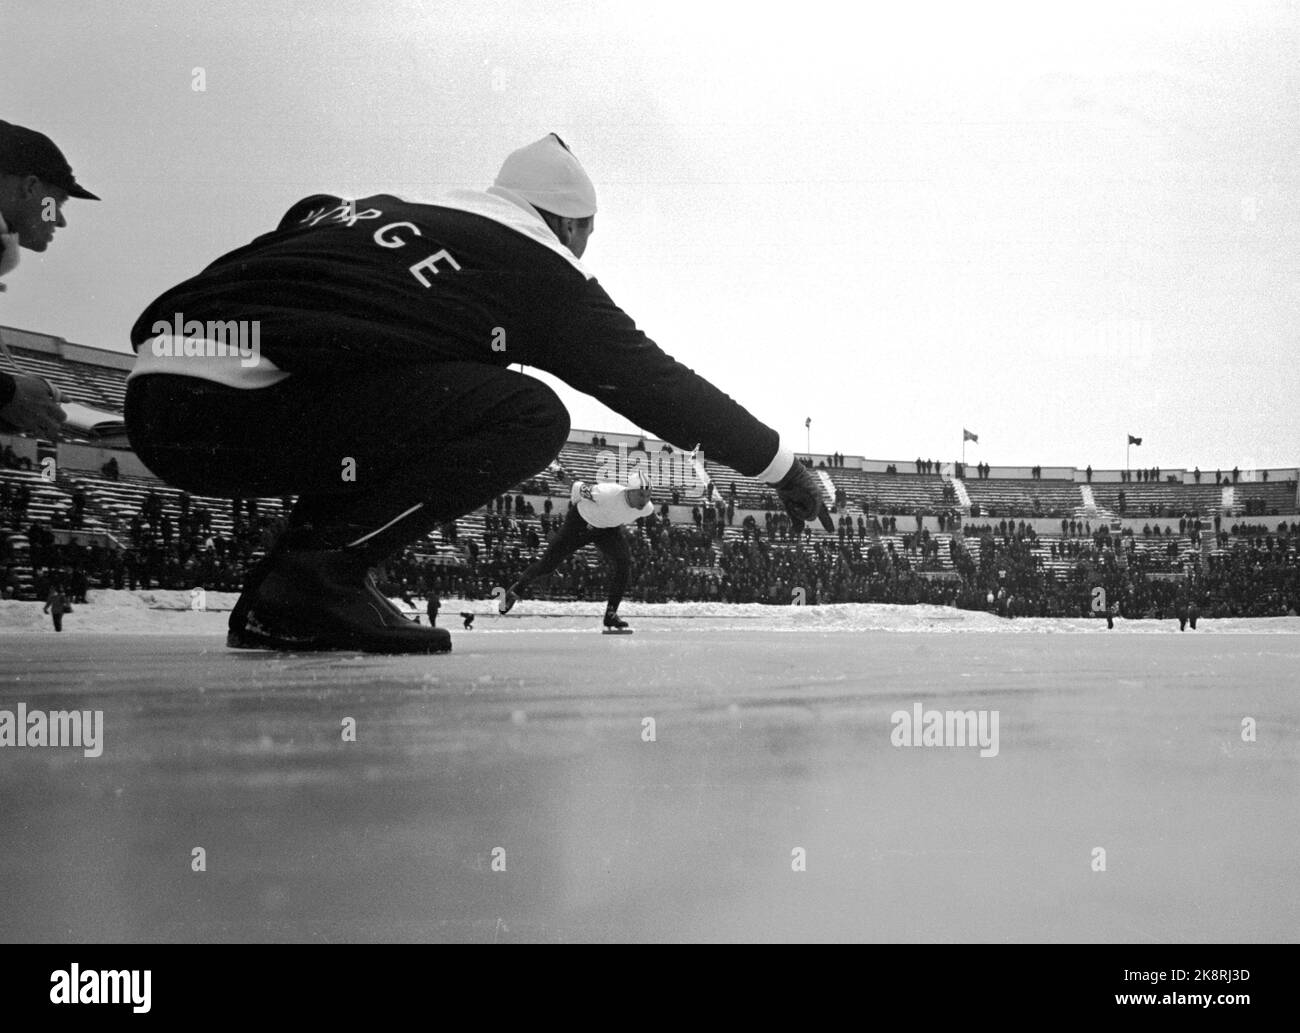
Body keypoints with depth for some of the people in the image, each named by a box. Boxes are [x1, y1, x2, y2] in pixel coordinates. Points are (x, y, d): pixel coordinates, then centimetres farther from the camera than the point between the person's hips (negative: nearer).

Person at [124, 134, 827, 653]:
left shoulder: (382, 213, 27)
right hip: (234, 406, -8)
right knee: (527, 417, -3)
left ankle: (278, 600, 14)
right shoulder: (538, 265, 8)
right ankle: (310, 577, -8)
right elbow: (650, 380, 12)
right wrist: (780, 463, 22)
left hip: (154, 384, 9)